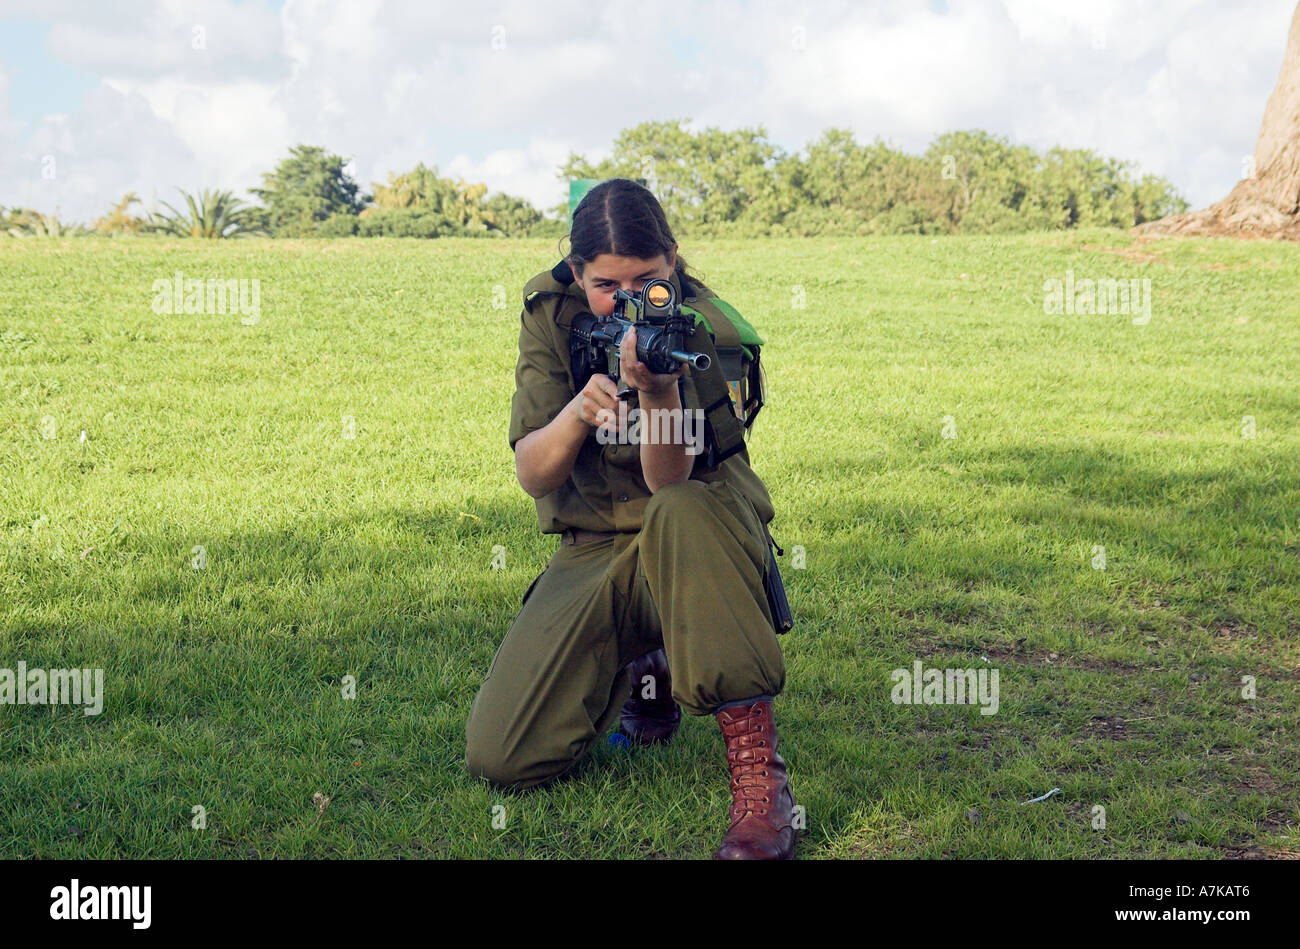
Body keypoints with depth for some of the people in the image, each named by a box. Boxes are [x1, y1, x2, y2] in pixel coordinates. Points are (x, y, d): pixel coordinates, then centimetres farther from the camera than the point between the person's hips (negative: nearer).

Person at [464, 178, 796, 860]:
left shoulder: (705, 329, -14)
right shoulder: (550, 313, -5)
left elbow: (668, 482, -25)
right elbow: (532, 477, -10)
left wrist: (658, 389, -44)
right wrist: (578, 411, -32)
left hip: (700, 550, -3)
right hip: (592, 553, 3)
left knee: (680, 511, -42)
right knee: (498, 758, -11)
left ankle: (757, 767, -34)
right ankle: (643, 670, 19)